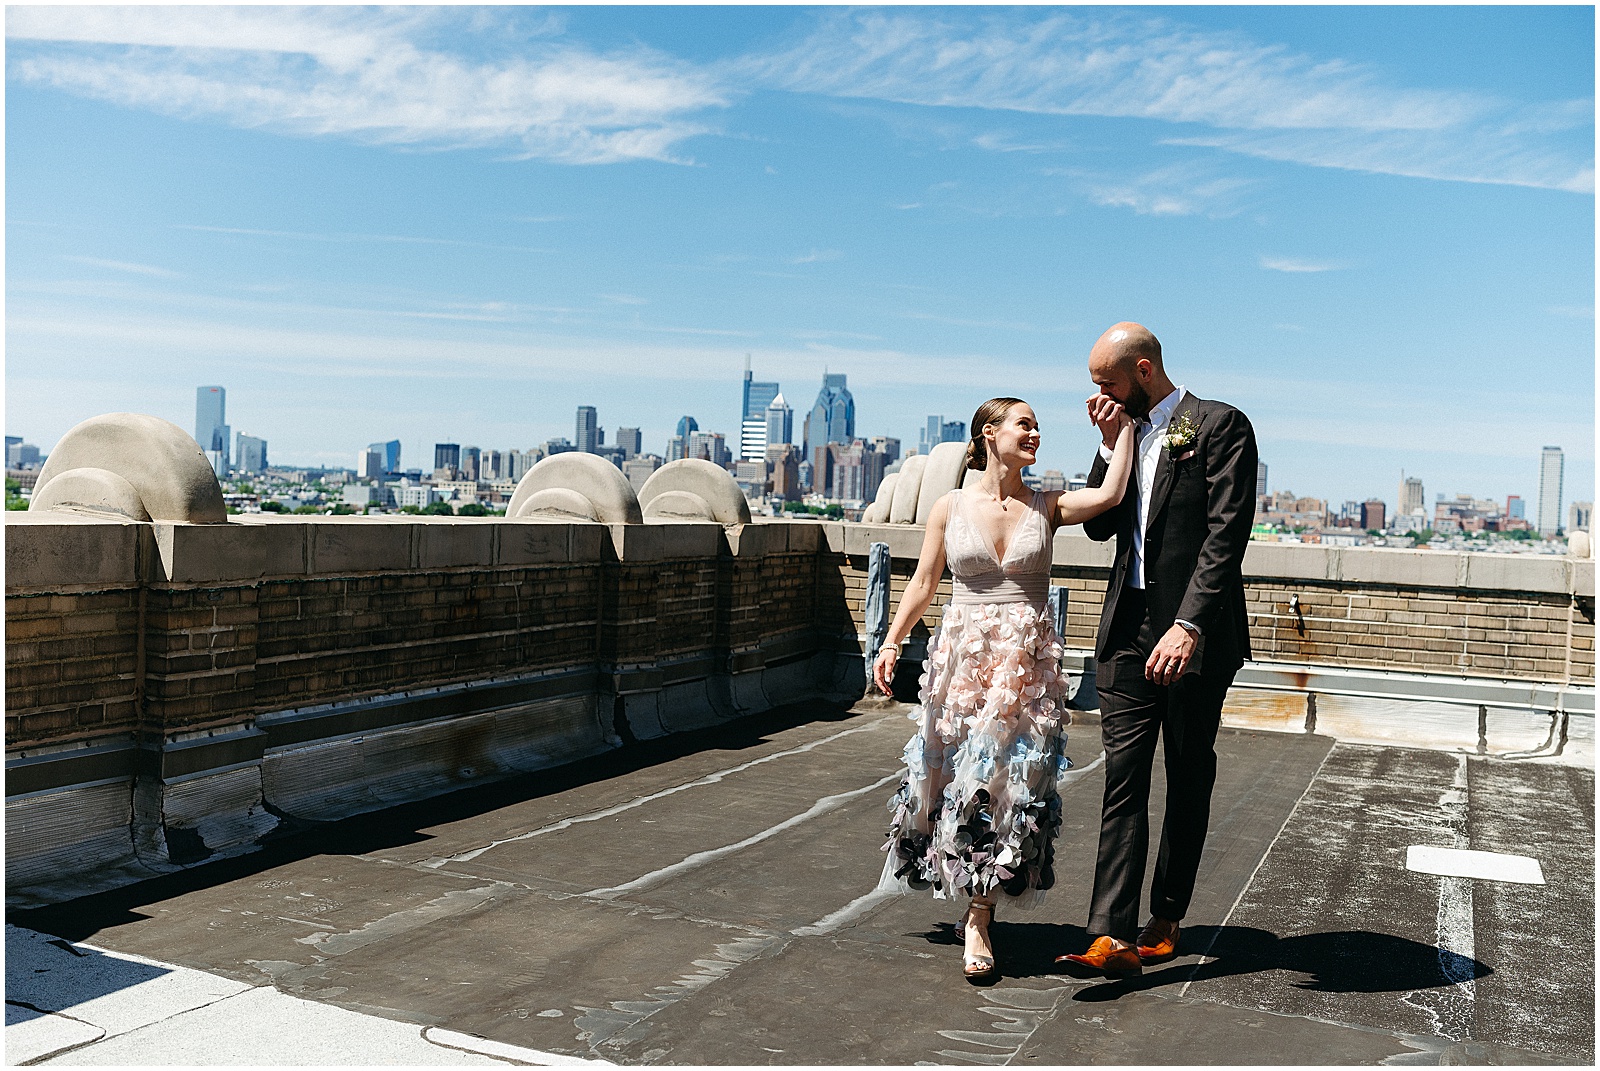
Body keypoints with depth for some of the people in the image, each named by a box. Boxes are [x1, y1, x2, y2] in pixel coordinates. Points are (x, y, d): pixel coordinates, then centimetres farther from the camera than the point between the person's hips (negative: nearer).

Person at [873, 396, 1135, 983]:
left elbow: (1110, 494, -14)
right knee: (958, 775, 4)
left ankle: (978, 917, 5)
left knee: (1011, 776, -4)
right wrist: (892, 641, -3)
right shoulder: (950, 506, 4)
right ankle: (977, 905, 25)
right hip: (962, 658, 0)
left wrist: (1122, 426, -7)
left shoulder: (1047, 507, 4)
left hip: (1027, 663, 0)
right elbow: (923, 583, 6)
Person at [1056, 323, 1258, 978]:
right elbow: (1098, 525, 12)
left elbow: (1226, 535, -15)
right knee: (1123, 781, -1)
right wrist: (1111, 447, 0)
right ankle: (1113, 936, -3)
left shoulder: (1221, 425, -5)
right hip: (1127, 630, 5)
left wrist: (1189, 625, -23)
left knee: (1189, 783, 9)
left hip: (1192, 635, -5)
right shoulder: (1127, 430, 15)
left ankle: (1165, 921, 22)